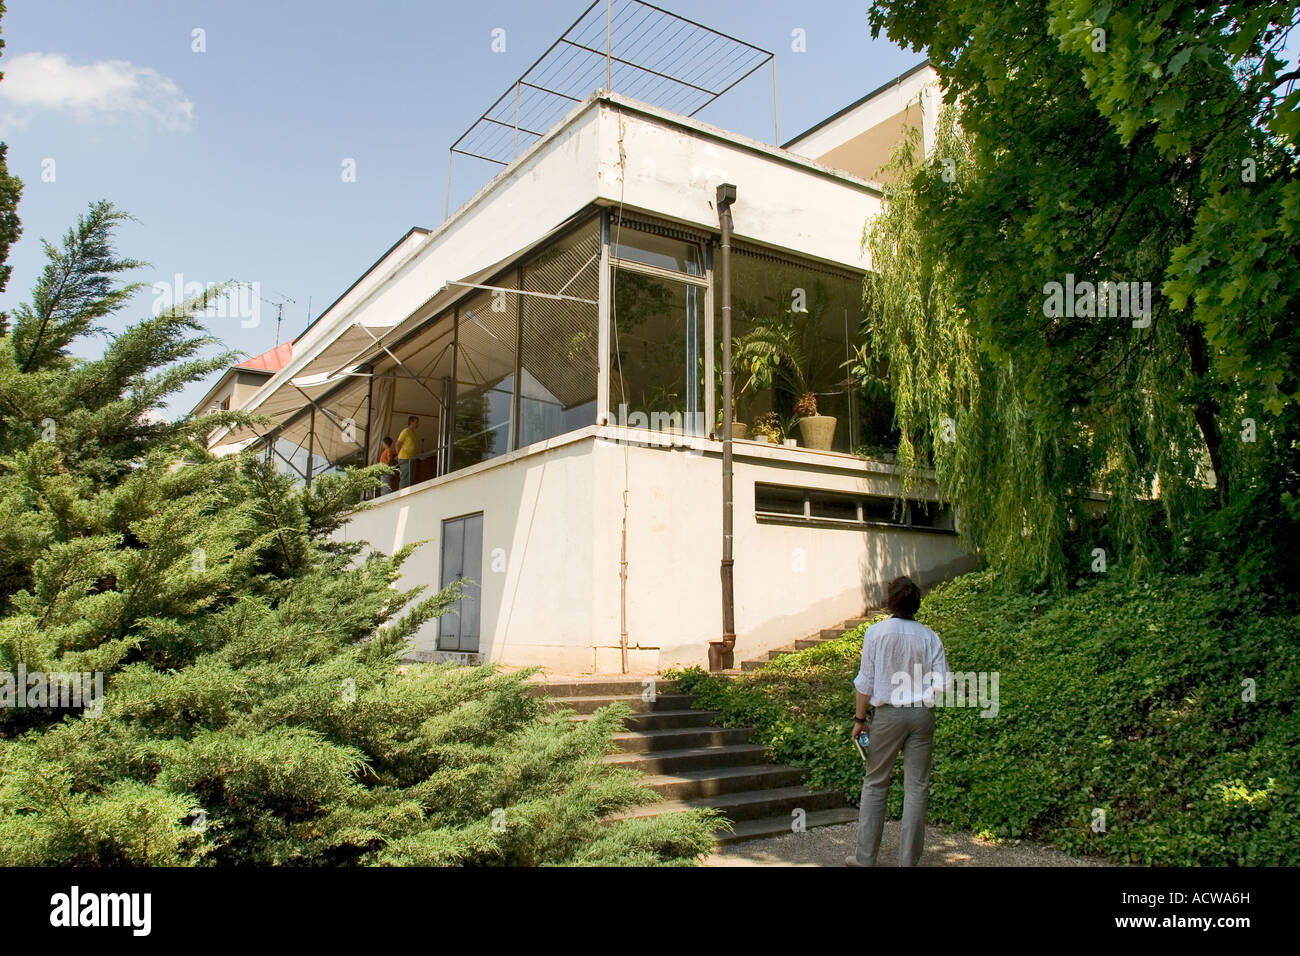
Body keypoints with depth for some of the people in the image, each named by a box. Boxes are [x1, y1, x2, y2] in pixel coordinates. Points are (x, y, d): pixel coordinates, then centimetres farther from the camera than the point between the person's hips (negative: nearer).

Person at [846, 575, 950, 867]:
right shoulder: (929, 637, 0)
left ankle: (866, 857, 14)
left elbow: (865, 681, -5)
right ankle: (908, 860, 12)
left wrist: (859, 719, 2)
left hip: (889, 714, -2)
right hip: (922, 714, 2)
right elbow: (942, 682, -1)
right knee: (917, 787, 8)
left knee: (875, 783, 9)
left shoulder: (876, 632, -6)